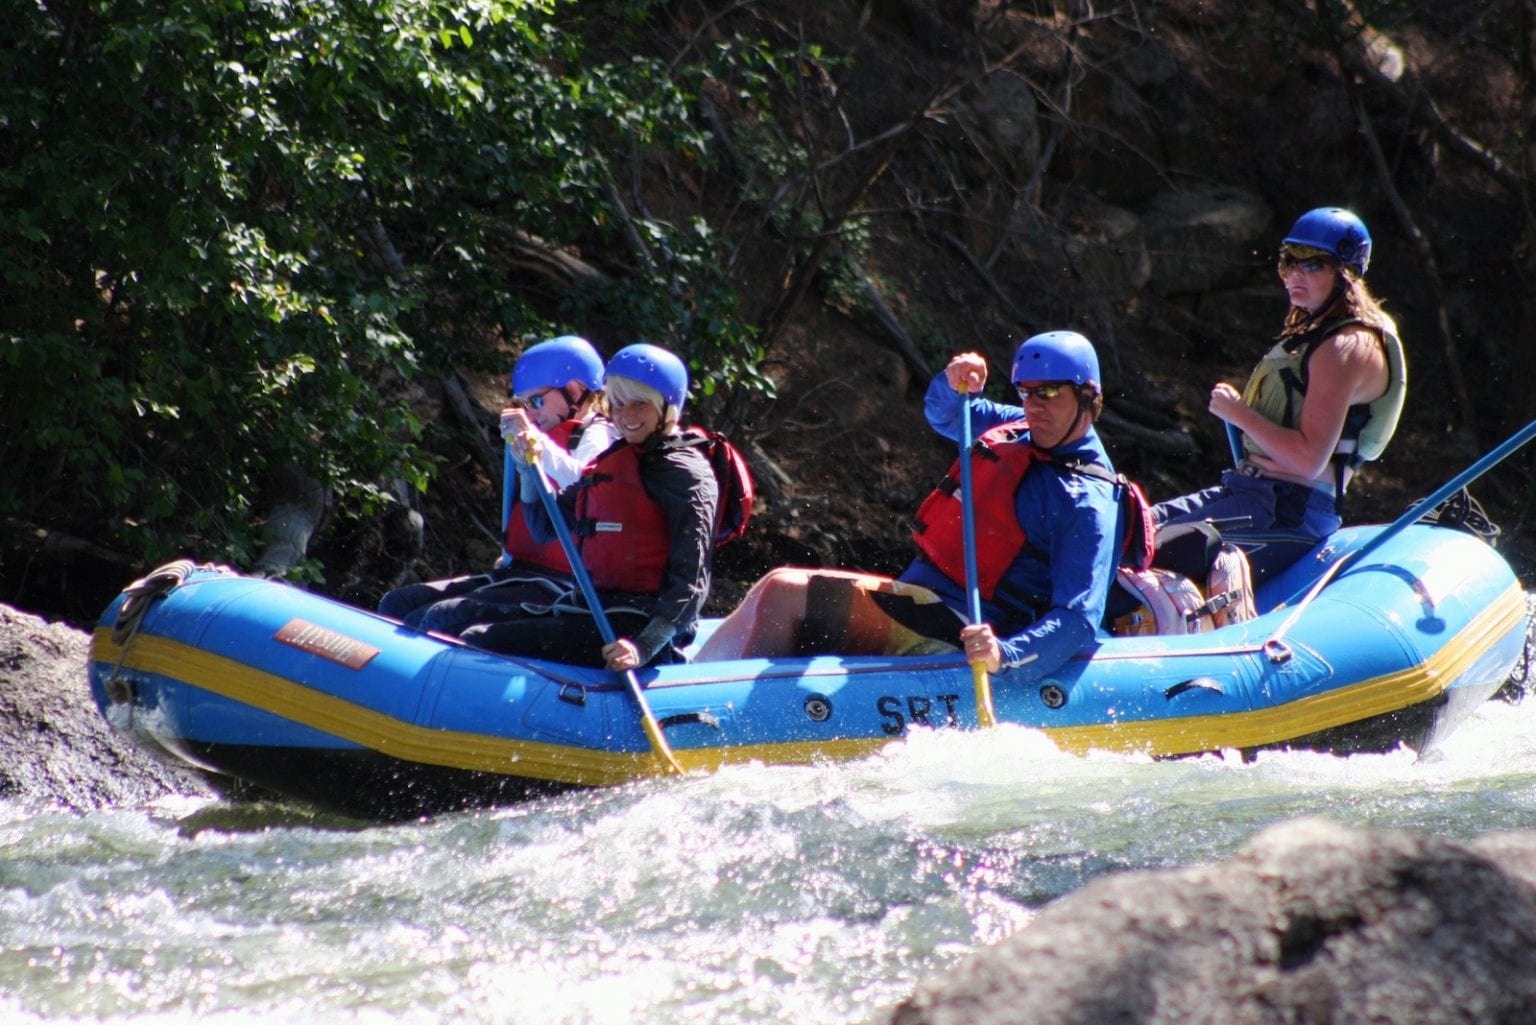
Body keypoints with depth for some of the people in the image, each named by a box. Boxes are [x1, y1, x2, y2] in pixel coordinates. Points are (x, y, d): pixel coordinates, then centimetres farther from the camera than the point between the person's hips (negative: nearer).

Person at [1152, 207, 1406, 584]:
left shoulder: (1346, 347, -14)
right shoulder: (1310, 333, 18)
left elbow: (1310, 460, -22)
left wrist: (1239, 414, -14)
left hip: (1291, 511, -11)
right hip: (1250, 491, 11)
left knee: (1153, 552, -22)